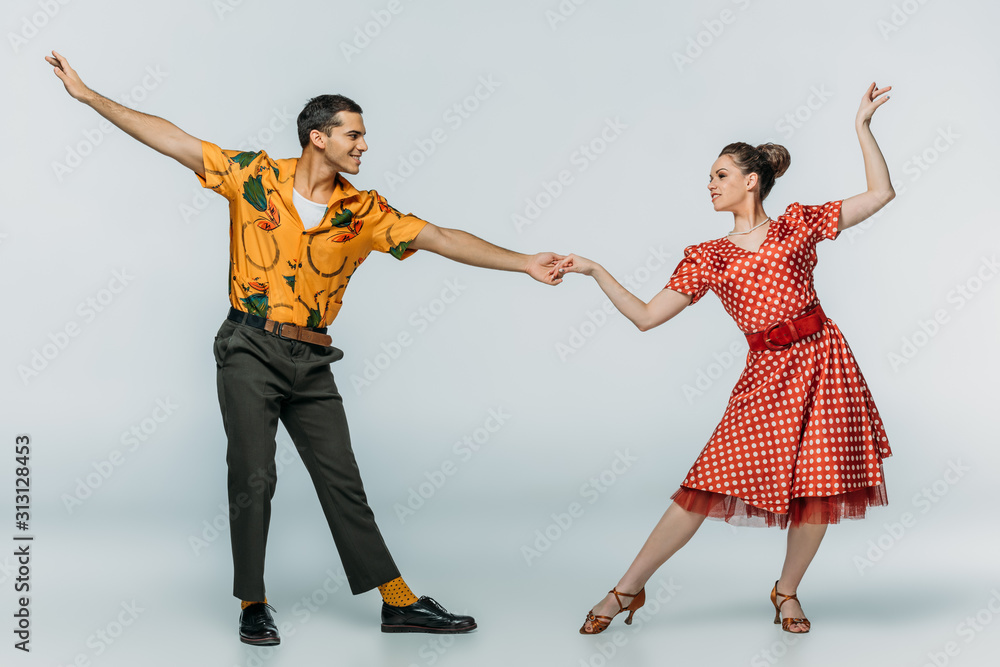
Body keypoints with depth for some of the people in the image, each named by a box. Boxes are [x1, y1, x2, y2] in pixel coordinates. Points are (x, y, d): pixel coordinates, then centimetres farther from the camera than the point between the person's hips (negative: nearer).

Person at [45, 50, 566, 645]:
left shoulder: (364, 211, 3)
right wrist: (90, 95, -1)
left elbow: (441, 238, -1)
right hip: (250, 350, -3)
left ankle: (399, 603, 11)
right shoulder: (254, 176, -2)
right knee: (254, 478, -2)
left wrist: (523, 263, -8)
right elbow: (171, 139, 0)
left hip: (311, 361, 3)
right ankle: (254, 605, 15)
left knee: (343, 481, 6)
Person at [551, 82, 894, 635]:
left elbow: (880, 193, 8)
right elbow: (646, 316, 4)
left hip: (823, 362, 0)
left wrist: (863, 126, 3)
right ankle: (628, 589, 4)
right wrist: (594, 270, 0)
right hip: (766, 374, 0)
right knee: (708, 482, -6)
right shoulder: (708, 257, 9)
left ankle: (786, 591, 25)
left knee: (817, 487, 1)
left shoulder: (798, 224, 7)